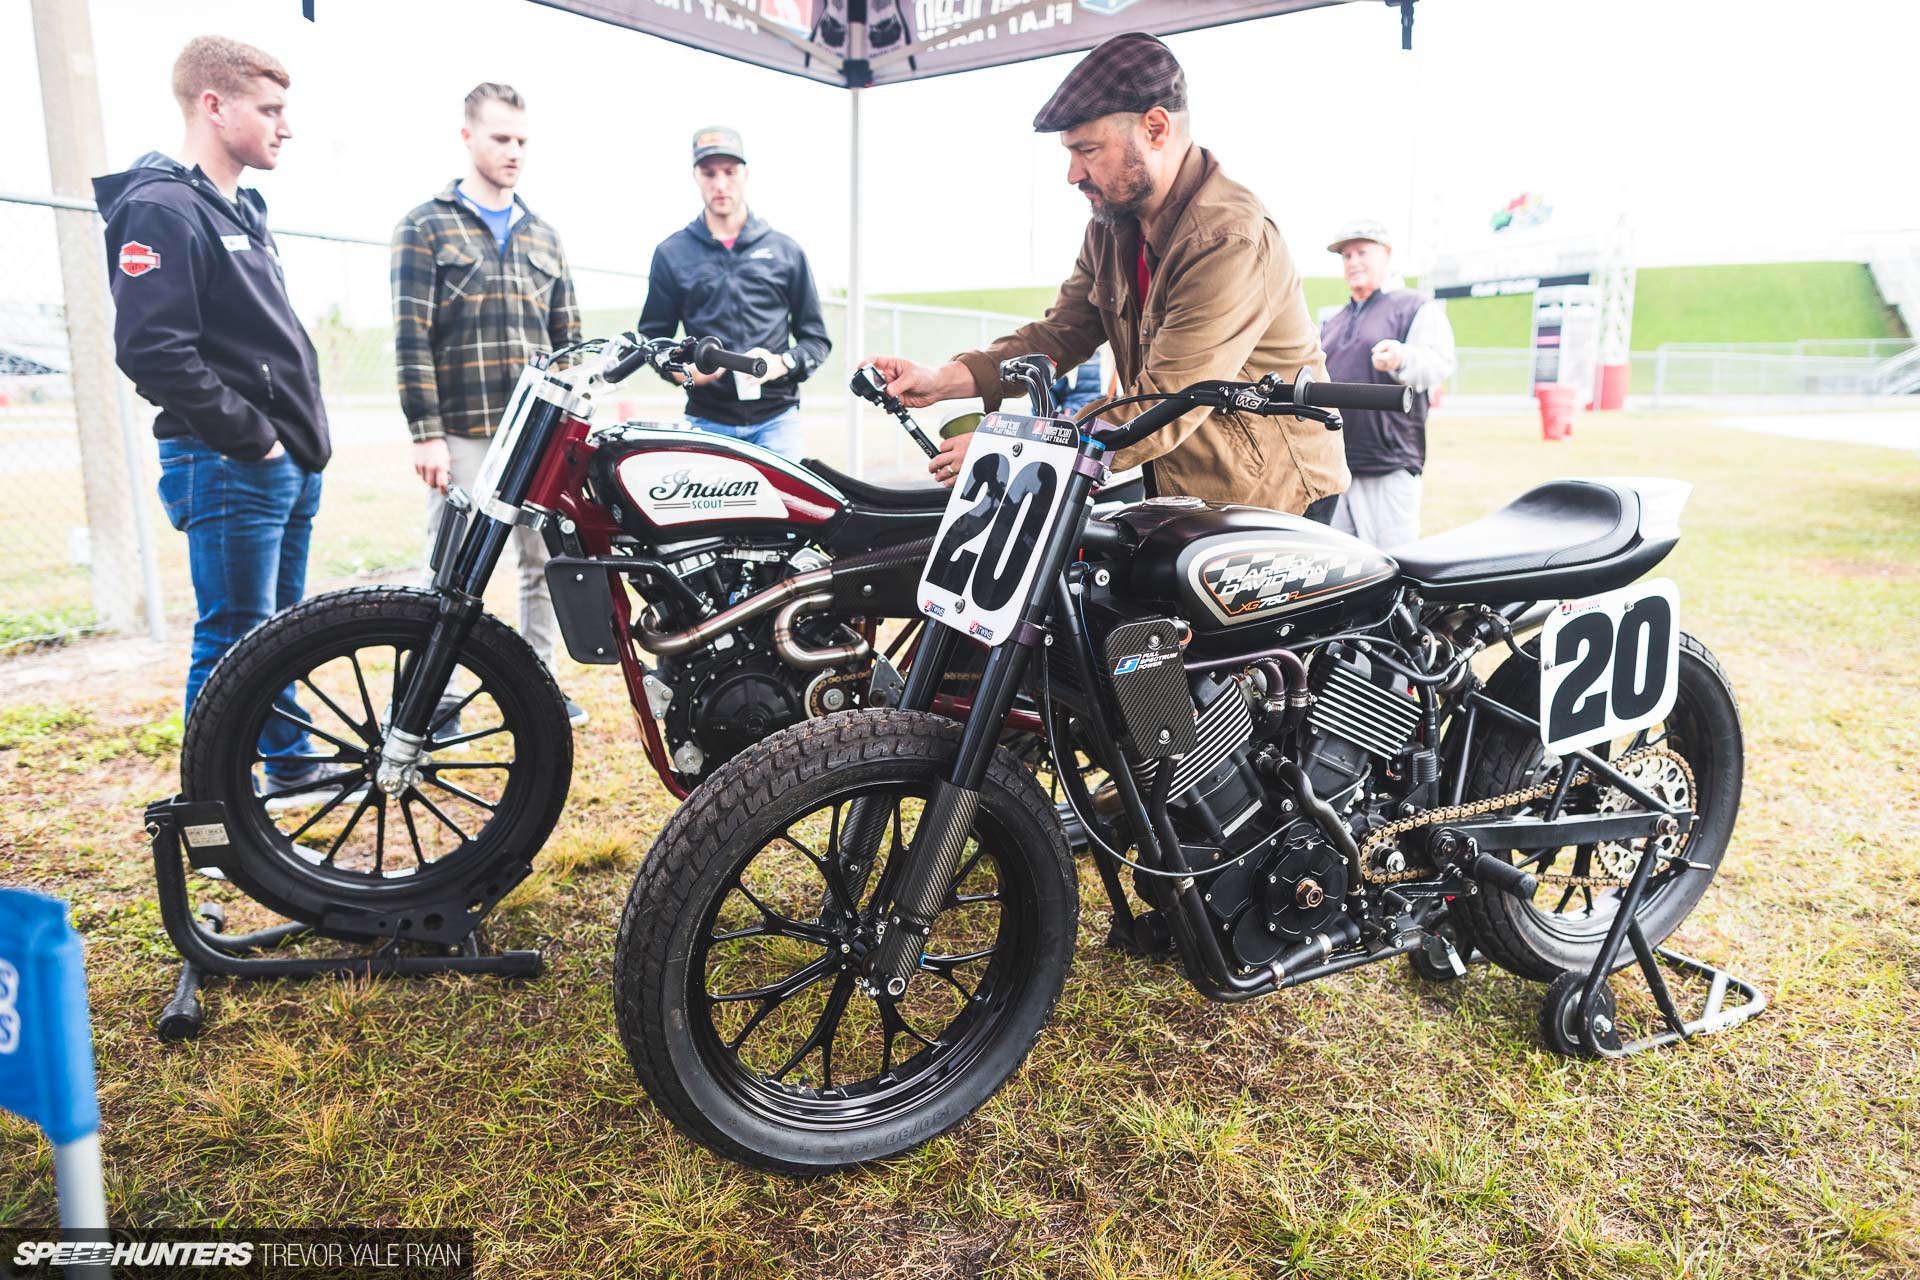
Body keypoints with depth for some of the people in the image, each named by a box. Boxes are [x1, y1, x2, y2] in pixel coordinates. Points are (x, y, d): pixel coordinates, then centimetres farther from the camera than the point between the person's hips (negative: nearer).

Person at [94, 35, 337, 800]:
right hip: (228, 469, -9)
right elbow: (153, 352, -20)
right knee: (232, 643, -5)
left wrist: (303, 433, 15)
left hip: (288, 464, 9)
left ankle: (291, 763, 30)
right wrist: (250, 435, -16)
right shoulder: (162, 209, -11)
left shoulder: (241, 210, 18)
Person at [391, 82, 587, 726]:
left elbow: (567, 337, 18)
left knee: (546, 562, 8)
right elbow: (411, 337, -5)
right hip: (461, 433, -4)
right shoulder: (425, 227, 3)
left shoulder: (543, 235, 17)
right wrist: (425, 432, -12)